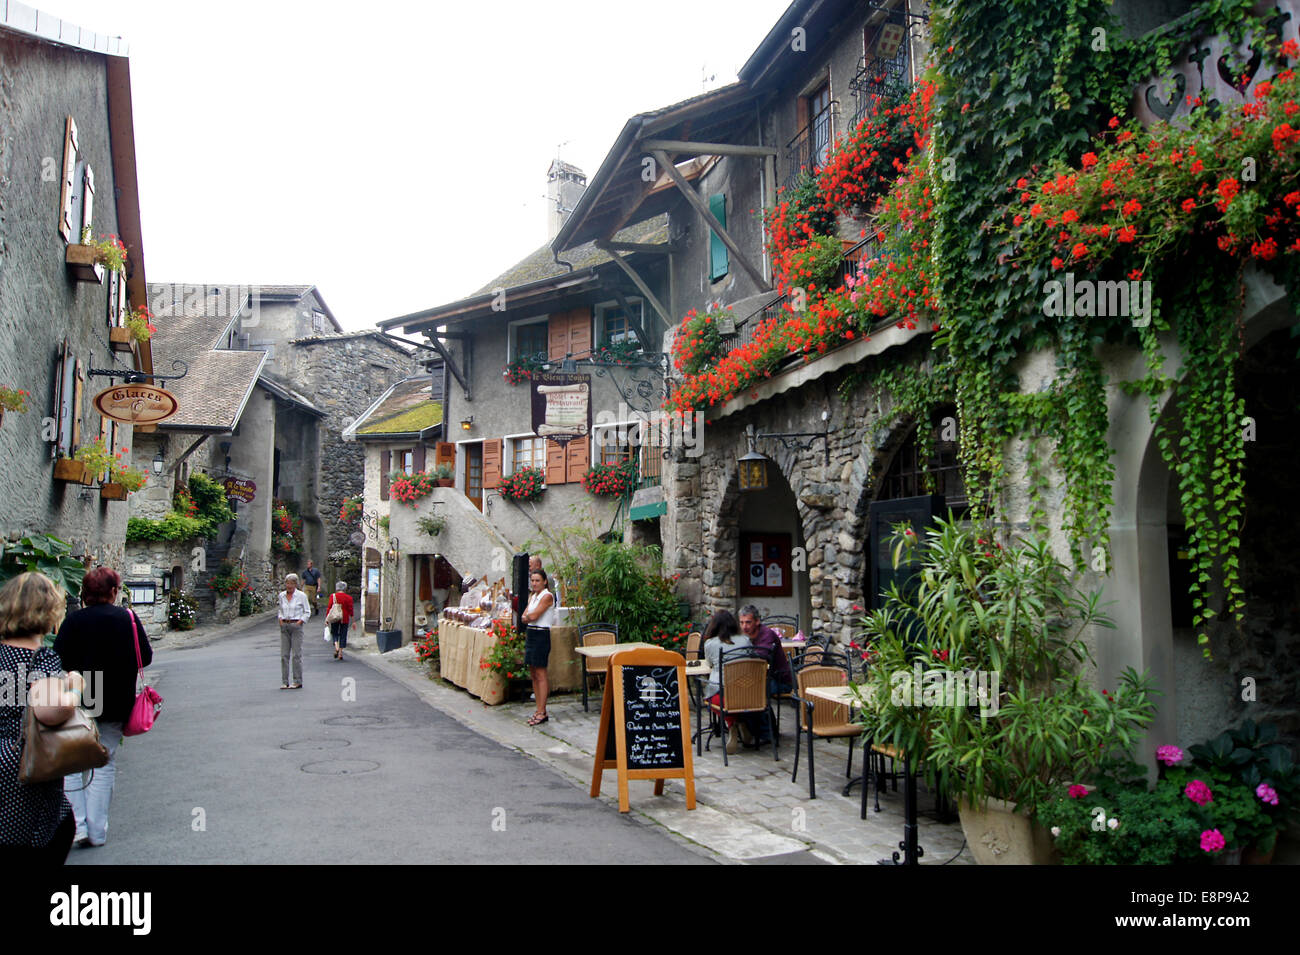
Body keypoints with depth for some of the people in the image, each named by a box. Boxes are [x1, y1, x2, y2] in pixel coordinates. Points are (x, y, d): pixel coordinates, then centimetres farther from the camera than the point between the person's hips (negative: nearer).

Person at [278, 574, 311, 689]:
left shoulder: (301, 596, -3)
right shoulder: (282, 595, 9)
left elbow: (307, 612, 2)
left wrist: (300, 621, -9)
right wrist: (280, 619, 5)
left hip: (296, 626, -4)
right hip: (284, 626, 4)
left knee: (296, 654, -5)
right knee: (284, 655, 2)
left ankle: (298, 682, 0)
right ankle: (284, 682, 7)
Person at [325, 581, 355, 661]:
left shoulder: (332, 596, -2)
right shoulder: (348, 597, -2)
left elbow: (329, 608, -4)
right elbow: (350, 610, -2)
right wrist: (353, 621, 3)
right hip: (345, 619, 0)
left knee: (335, 633, 15)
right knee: (343, 635, 7)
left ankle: (336, 647, -9)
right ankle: (340, 653, 6)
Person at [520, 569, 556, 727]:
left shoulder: (547, 596, -10)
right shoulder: (533, 596, 17)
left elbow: (533, 616, -18)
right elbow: (524, 618, 11)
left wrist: (528, 615, 2)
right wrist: (529, 617, -9)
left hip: (541, 635, -9)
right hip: (530, 634, 9)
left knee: (540, 674, -8)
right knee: (533, 673, 10)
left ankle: (542, 712, -6)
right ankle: (539, 710, 15)